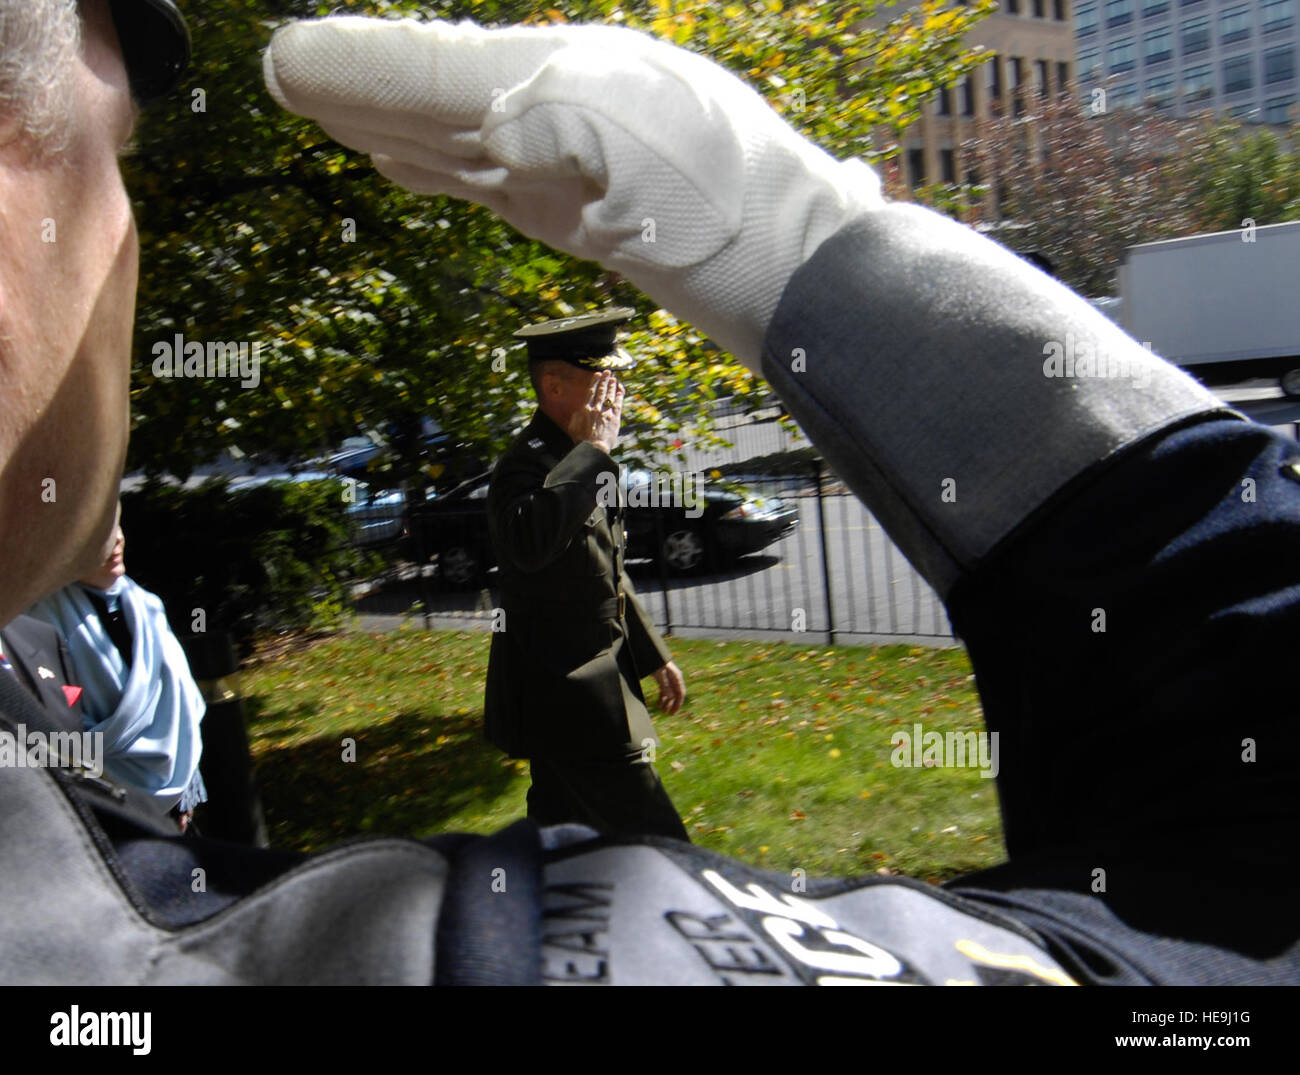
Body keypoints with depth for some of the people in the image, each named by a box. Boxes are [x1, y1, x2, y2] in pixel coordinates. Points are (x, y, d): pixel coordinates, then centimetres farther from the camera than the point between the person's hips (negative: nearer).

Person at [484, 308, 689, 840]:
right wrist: (593, 451, -33)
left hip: (568, 699, 10)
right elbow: (528, 543, -43)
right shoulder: (528, 464, -19)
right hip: (569, 705, -10)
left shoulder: (576, 461, 13)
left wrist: (653, 656, 24)